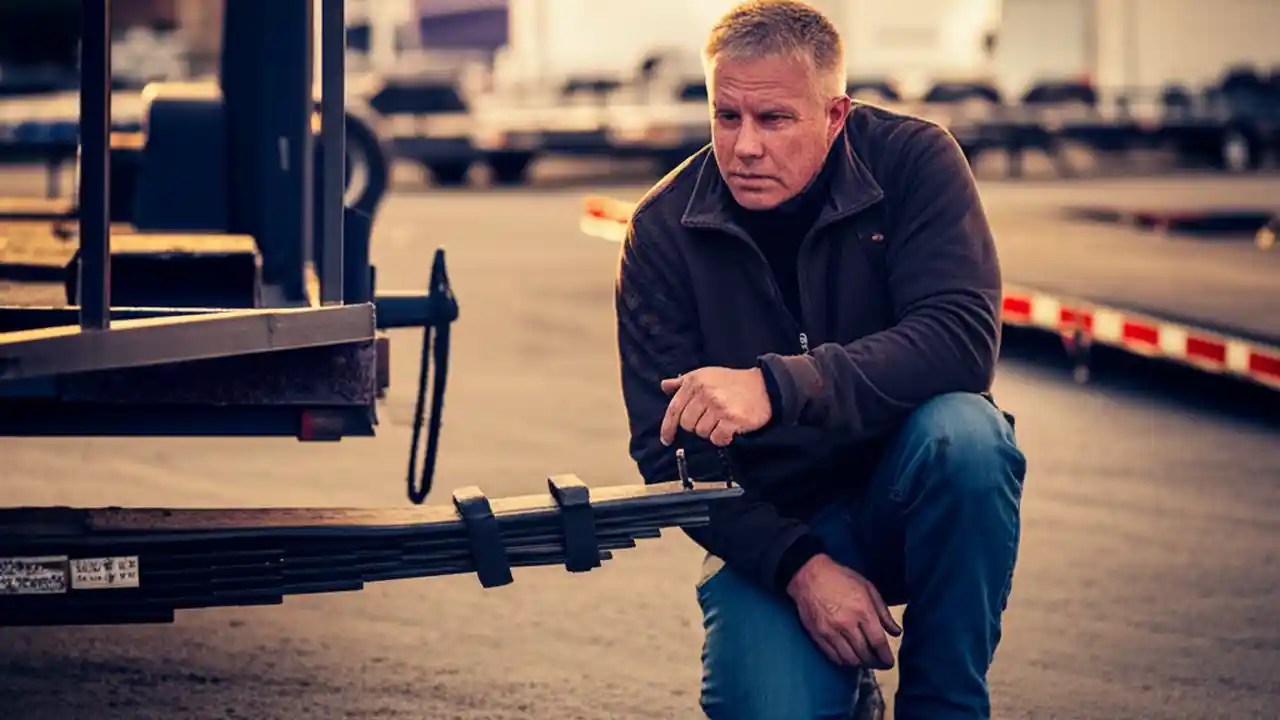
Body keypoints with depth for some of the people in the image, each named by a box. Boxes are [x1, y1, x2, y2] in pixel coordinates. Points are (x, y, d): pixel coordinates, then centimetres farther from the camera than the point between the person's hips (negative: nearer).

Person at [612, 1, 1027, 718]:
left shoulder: (915, 161, -12)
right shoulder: (663, 230, -8)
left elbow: (963, 339, -27)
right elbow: (667, 448, -9)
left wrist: (776, 387, -38)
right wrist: (800, 565, -23)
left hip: (911, 494, 0)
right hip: (770, 524, 0)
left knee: (964, 431, -34)